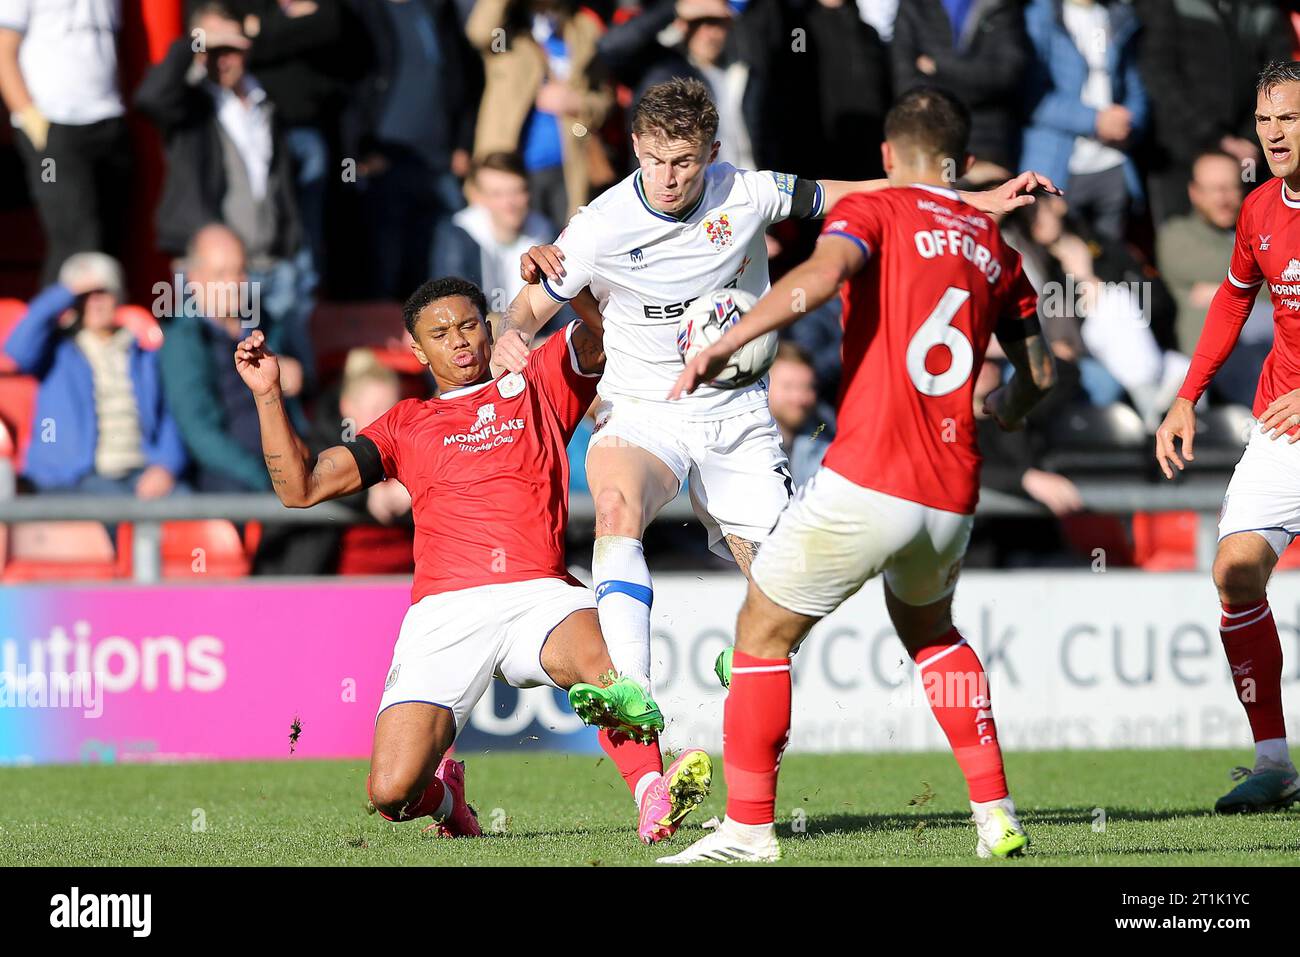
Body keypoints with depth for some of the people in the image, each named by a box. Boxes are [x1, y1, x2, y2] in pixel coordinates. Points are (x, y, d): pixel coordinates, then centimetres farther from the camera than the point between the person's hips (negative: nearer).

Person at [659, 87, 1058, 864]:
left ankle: (749, 829, 3)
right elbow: (1038, 371, 24)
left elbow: (821, 275, -22)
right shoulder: (993, 246, 16)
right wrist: (1008, 410, 46)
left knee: (763, 633, 8)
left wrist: (725, 344, -23)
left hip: (864, 485, -6)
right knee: (930, 629, 31)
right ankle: (997, 817, 23)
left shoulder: (873, 212, 1)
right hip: (952, 499, 6)